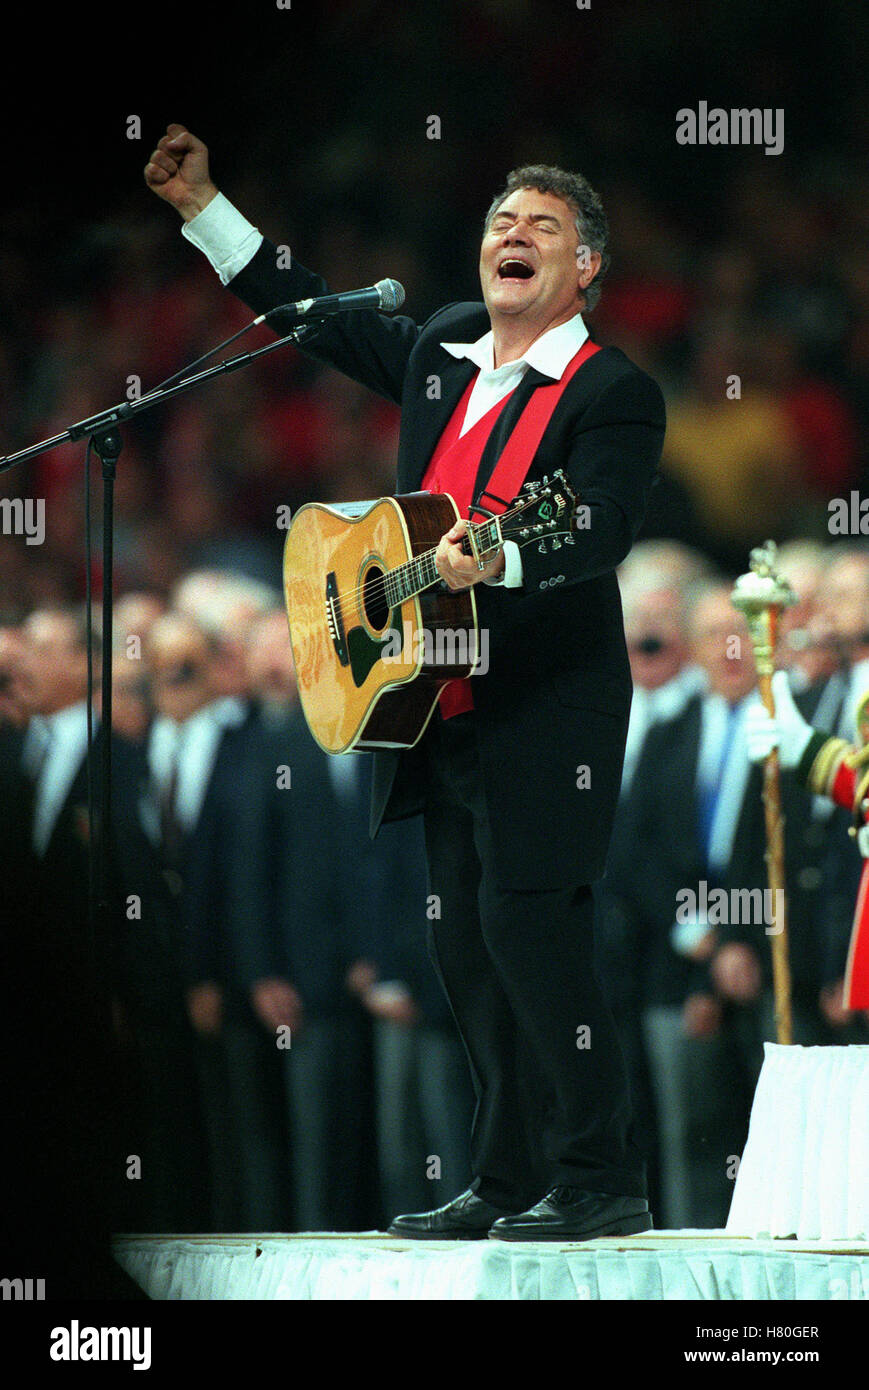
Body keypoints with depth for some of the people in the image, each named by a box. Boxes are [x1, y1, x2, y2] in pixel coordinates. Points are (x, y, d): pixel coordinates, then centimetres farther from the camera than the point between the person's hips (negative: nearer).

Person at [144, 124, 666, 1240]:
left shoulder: (612, 395, -8)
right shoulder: (441, 353, 13)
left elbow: (599, 532, -23)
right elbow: (318, 316, 26)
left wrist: (492, 558, -41)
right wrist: (202, 207, 25)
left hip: (544, 715, -8)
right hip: (443, 711, 8)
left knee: (529, 927, -13)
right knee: (463, 942, 9)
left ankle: (600, 1181, -6)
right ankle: (507, 1180, 17)